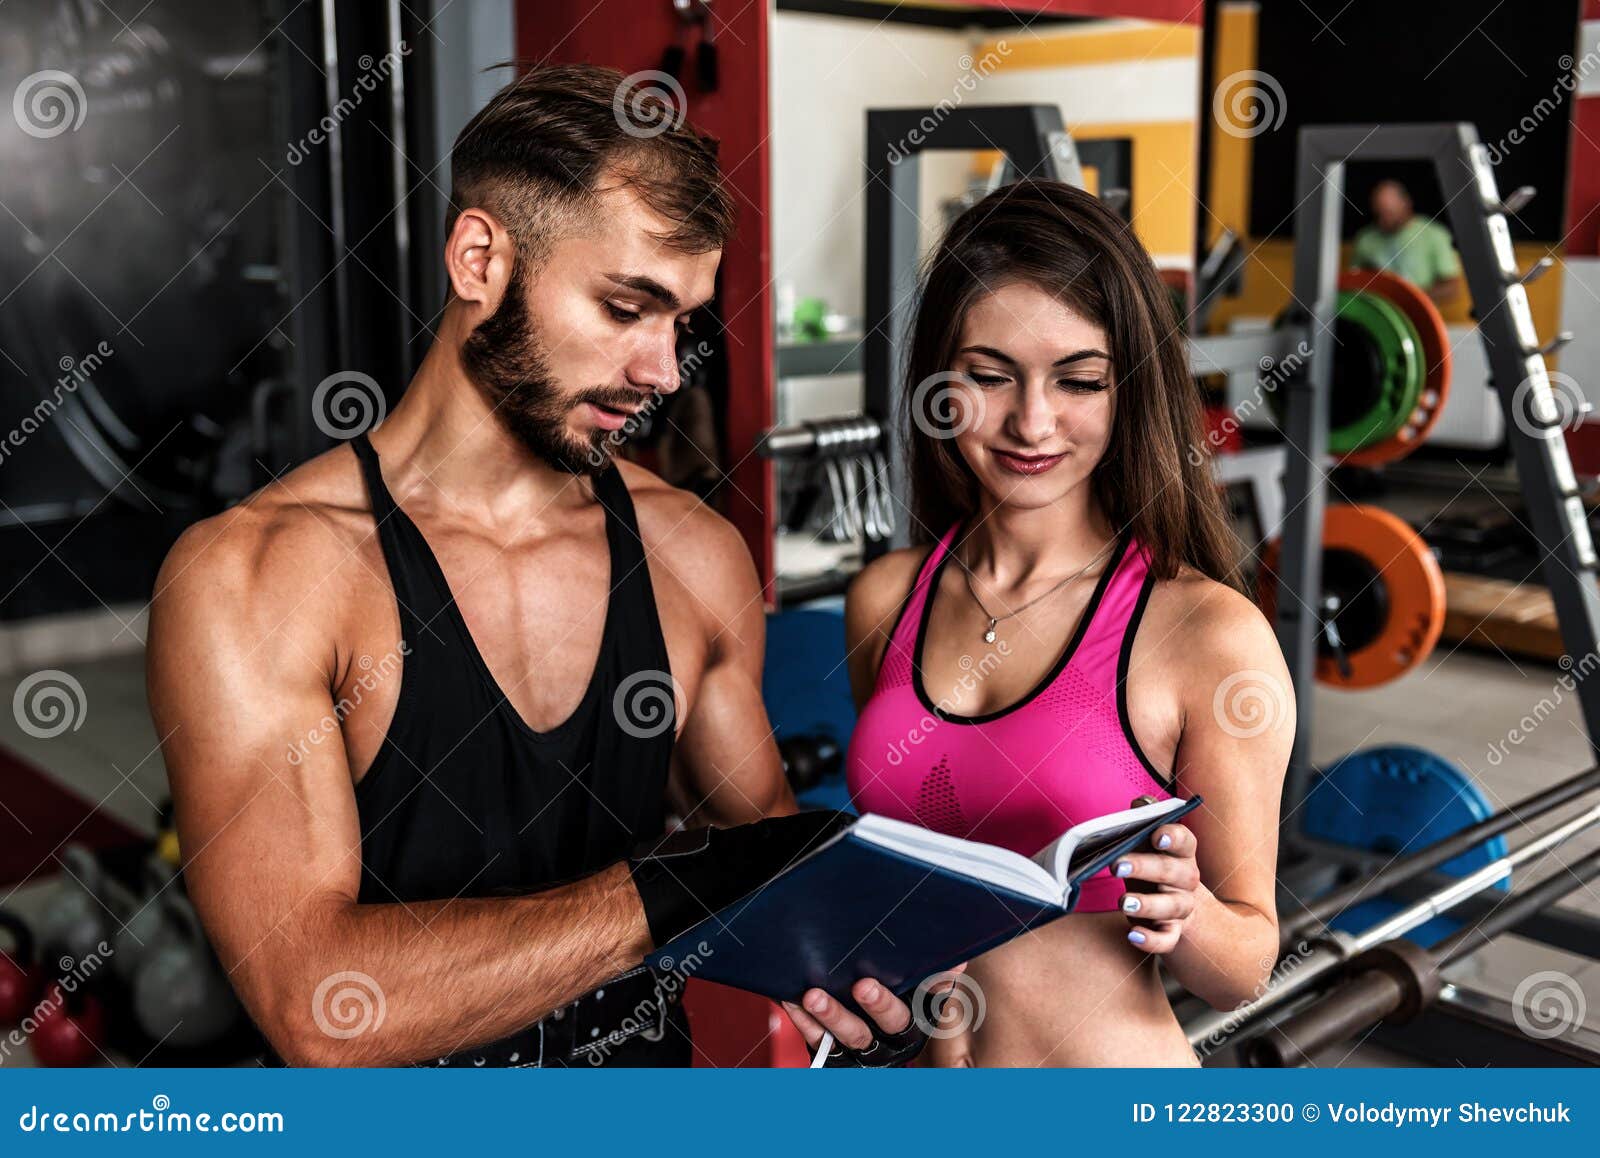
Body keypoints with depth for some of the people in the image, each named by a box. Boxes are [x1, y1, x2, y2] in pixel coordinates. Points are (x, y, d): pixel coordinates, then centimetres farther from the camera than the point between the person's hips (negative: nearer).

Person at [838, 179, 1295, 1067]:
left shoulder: (1209, 632, -15)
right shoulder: (886, 598, -4)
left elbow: (1244, 967, -8)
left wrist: (1182, 914, -27)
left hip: (1108, 1062, -3)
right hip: (915, 1061, 4)